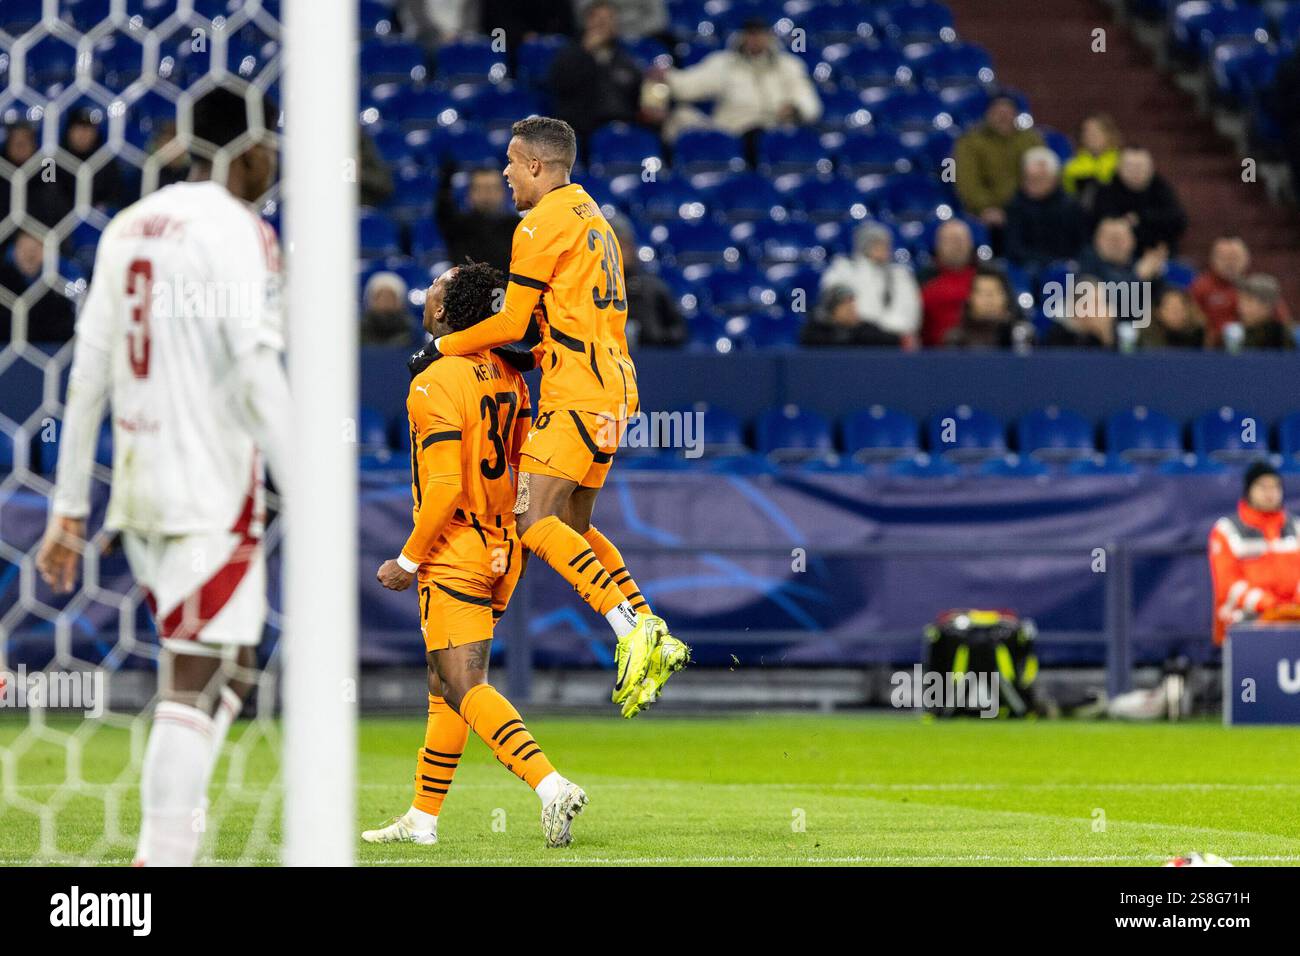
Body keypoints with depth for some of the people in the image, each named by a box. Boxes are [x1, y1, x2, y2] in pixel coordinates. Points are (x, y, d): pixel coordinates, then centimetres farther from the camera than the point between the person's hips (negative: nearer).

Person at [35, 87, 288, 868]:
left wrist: (70, 510, 15)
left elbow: (88, 376, 13)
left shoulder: (128, 228, 14)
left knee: (215, 675, 15)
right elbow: (258, 372, -17)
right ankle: (164, 854, -15)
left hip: (138, 494, 7)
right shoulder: (239, 231, -7)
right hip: (213, 493, -7)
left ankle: (171, 845, 10)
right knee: (196, 685, -8)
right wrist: (302, 495, -16)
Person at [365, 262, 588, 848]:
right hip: (503, 550, 8)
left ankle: (550, 785, -24)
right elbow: (521, 466, 13)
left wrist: (409, 560, -12)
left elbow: (444, 489, -21)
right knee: (444, 685, 15)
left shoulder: (434, 385, -17)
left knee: (464, 687, -9)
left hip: (454, 552, -8)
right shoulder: (506, 376, 7)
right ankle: (423, 818, 21)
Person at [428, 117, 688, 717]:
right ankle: (652, 636, 6)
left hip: (575, 390, -10)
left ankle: (630, 629, -27)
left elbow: (512, 325, -10)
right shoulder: (592, 217, 21)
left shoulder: (543, 224, -9)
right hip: (612, 382, 10)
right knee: (572, 526, 14)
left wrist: (443, 346, 1)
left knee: (538, 521, -16)